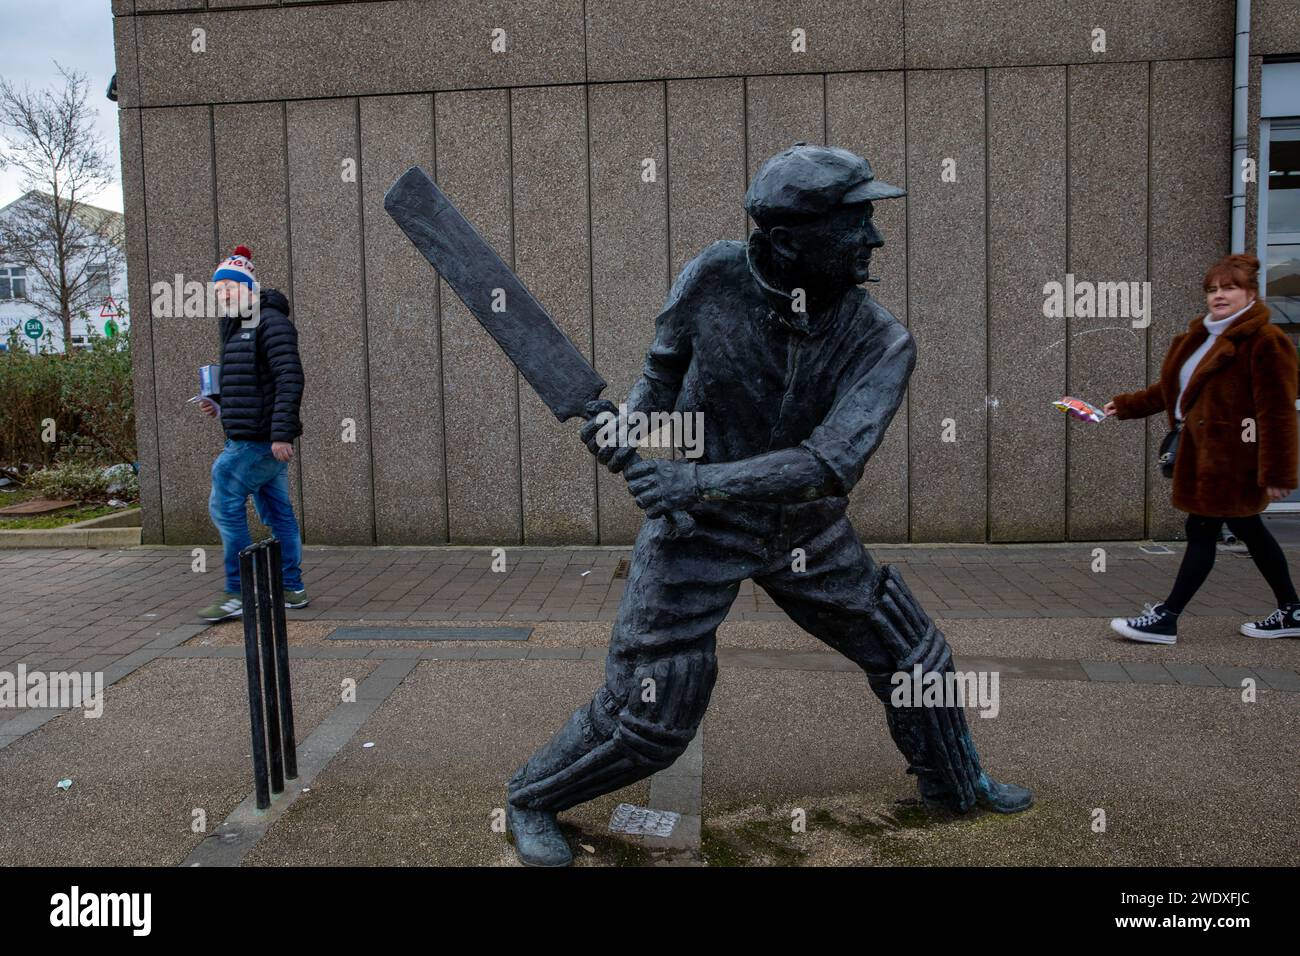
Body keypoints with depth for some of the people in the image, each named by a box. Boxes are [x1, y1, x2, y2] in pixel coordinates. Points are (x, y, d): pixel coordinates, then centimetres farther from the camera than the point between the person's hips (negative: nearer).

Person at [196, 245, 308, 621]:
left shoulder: (270, 322, -12)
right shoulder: (237, 329, 19)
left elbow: (290, 379, -21)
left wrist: (282, 433, -26)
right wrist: (220, 407, 9)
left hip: (259, 439, -10)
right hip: (248, 436, 10)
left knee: (225, 506, -6)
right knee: (277, 512, 11)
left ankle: (237, 595, 1)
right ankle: (292, 589, 18)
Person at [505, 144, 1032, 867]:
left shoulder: (881, 342, -16)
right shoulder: (716, 278, -17)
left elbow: (832, 462, -28)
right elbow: (667, 363, 2)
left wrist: (702, 480, -35)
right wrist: (627, 422, -17)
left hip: (807, 530, 3)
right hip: (696, 531, -3)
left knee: (915, 657, 14)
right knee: (650, 716, -2)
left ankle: (956, 784, 44)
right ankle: (533, 798, 26)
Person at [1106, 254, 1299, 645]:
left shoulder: (1266, 340, -14)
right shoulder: (1204, 335, 13)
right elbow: (1171, 388, 21)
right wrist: (1125, 405, 17)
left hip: (1233, 455, -9)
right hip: (1205, 449, 9)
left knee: (1202, 530, -4)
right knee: (1247, 528, 16)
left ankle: (1166, 619, 3)